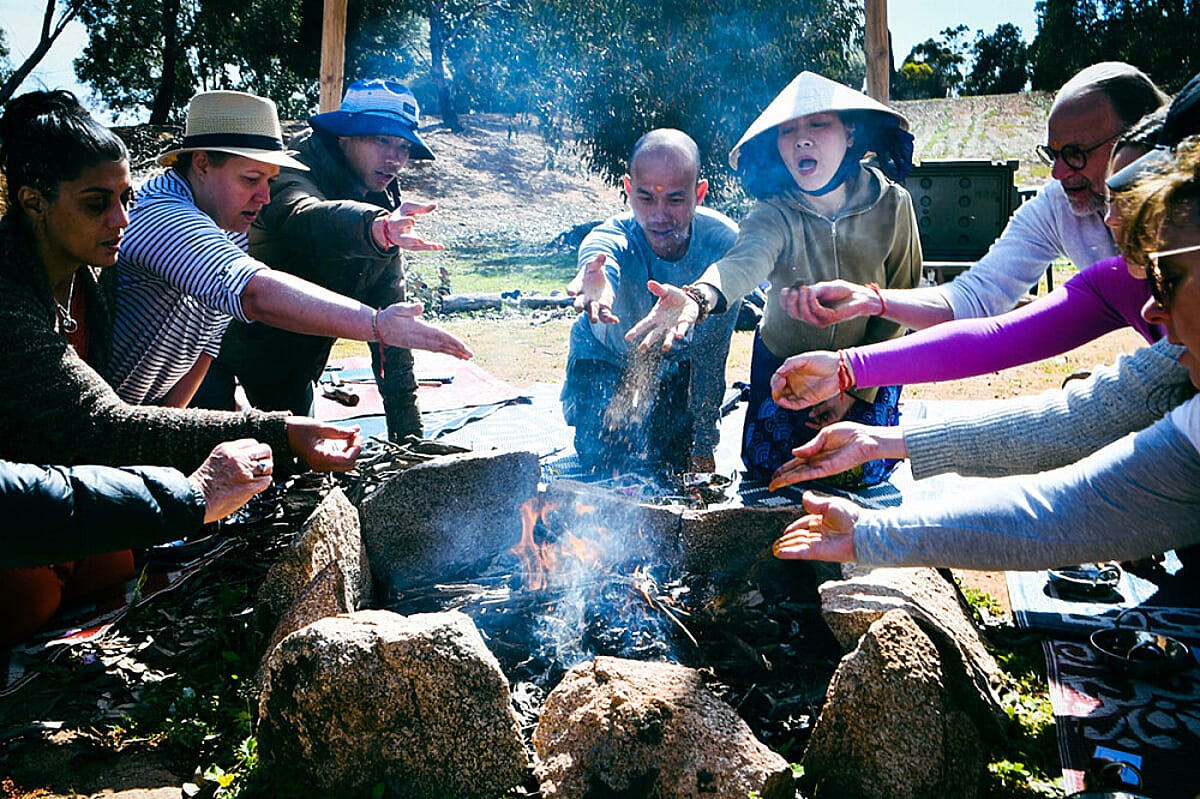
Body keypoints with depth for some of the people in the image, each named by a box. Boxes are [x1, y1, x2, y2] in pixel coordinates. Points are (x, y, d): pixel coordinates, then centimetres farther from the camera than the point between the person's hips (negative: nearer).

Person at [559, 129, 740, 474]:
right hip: (603, 362, -1)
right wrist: (596, 285, -87)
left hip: (677, 364, 2)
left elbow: (711, 354, -20)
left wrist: (704, 445, -15)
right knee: (606, 465, -8)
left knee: (676, 463, -2)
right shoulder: (610, 239, -33)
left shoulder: (724, 242, -29)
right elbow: (599, 256, -61)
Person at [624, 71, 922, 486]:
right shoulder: (775, 214, -26)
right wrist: (700, 296, -74)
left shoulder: (892, 204, -21)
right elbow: (746, 258, -50)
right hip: (784, 356, 0)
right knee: (766, 463, -1)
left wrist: (854, 388, -14)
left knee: (859, 470, -4)